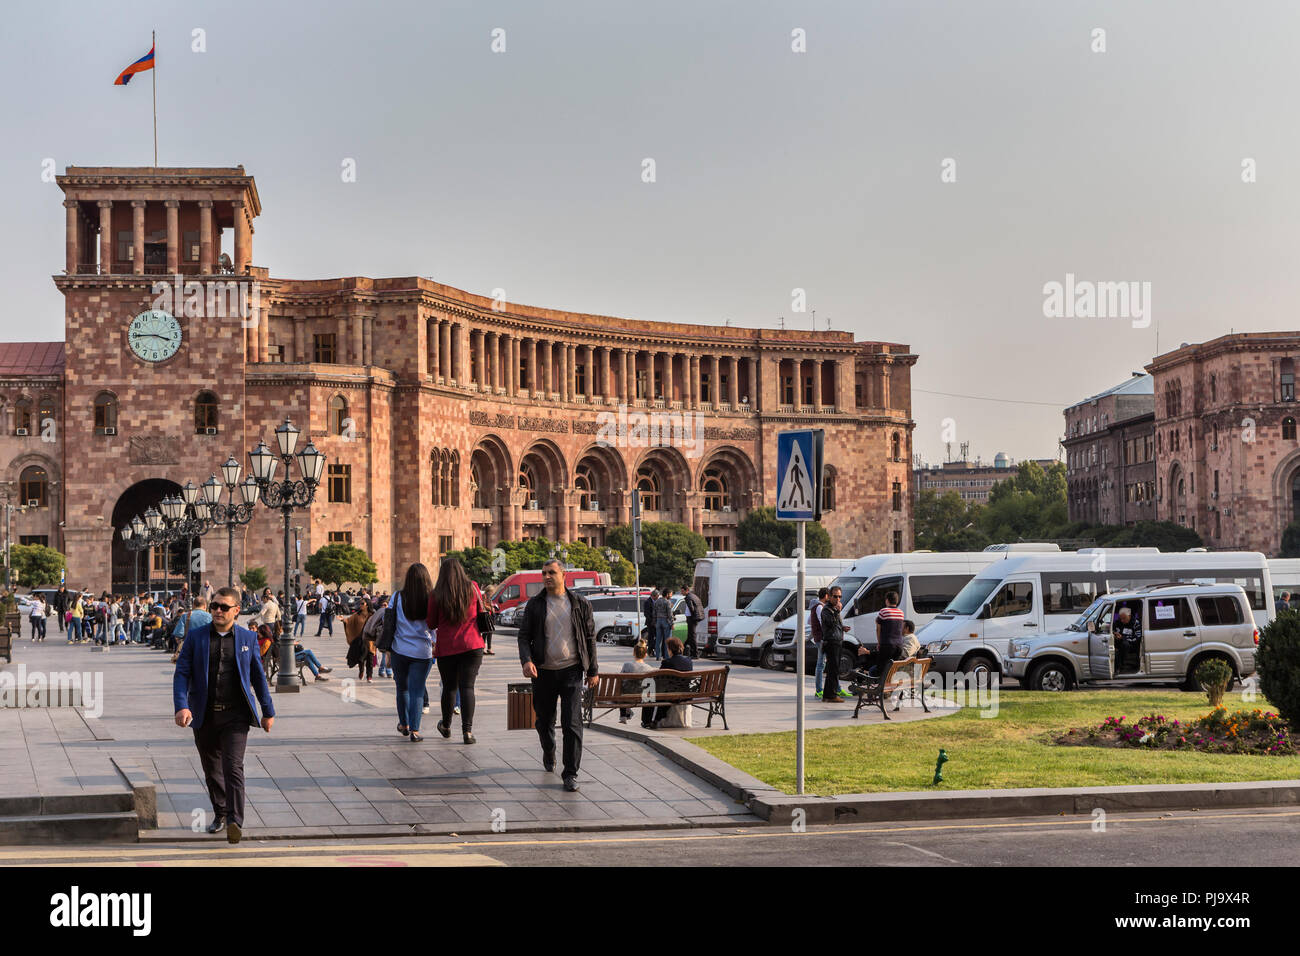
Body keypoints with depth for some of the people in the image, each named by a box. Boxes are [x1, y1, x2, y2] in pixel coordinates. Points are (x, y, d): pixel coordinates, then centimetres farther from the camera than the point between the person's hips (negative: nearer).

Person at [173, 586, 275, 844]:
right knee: (211, 769, 13)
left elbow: (258, 675, 12)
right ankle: (220, 814, 31)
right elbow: (181, 673, -1)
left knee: (233, 767, -16)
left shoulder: (247, 638, 5)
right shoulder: (195, 637, 4)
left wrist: (268, 712, 14)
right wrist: (181, 706, -16)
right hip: (204, 716, 2)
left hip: (235, 715, -2)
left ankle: (235, 822, -21)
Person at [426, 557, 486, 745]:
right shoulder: (473, 588, -2)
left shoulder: (437, 595, -6)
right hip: (472, 645, 0)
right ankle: (467, 730, -12)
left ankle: (446, 726, 31)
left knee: (449, 687, 13)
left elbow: (431, 624, 2)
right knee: (467, 686, -2)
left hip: (446, 647, 0)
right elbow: (482, 612, 12)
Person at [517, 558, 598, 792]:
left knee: (572, 724, -10)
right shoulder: (534, 604, 3)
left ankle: (571, 774, -5)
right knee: (544, 721, 13)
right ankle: (548, 754, 43)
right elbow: (524, 636, 1)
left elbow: (590, 638, 8)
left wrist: (592, 671, 7)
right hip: (543, 672, 2)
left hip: (571, 671, -2)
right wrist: (526, 661, -18)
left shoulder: (580, 604, 2)